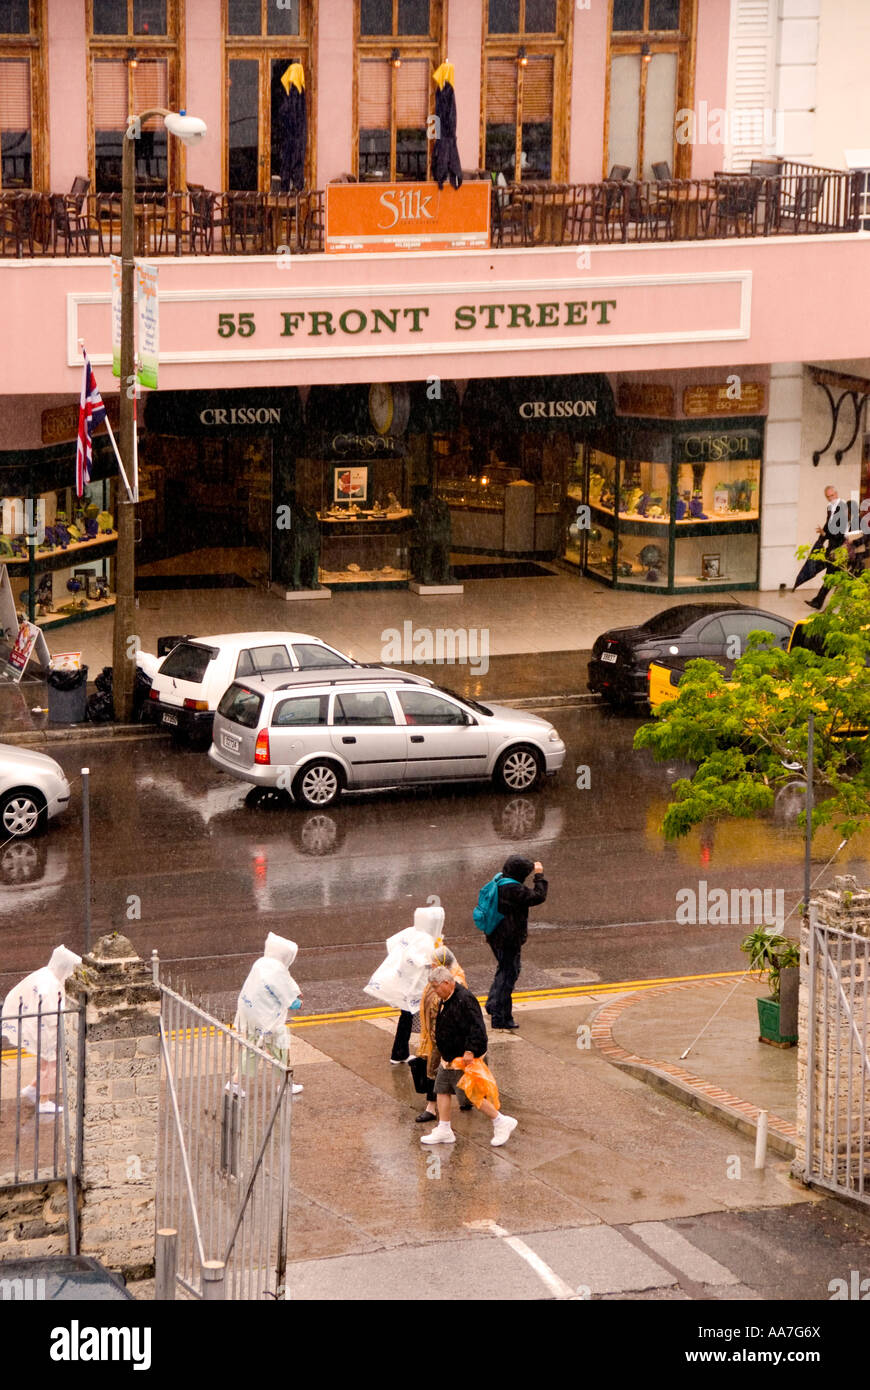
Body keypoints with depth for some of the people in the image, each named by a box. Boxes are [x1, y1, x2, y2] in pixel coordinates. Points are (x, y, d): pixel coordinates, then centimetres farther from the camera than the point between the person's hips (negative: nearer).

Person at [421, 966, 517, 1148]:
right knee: (441, 1090, 12)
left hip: (463, 1059, -10)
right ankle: (444, 1131, 21)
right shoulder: (445, 1000, 8)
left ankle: (502, 1122, 7)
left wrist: (470, 1051, -30)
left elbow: (477, 1028, -27)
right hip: (448, 1058, 10)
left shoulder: (464, 1000, -23)